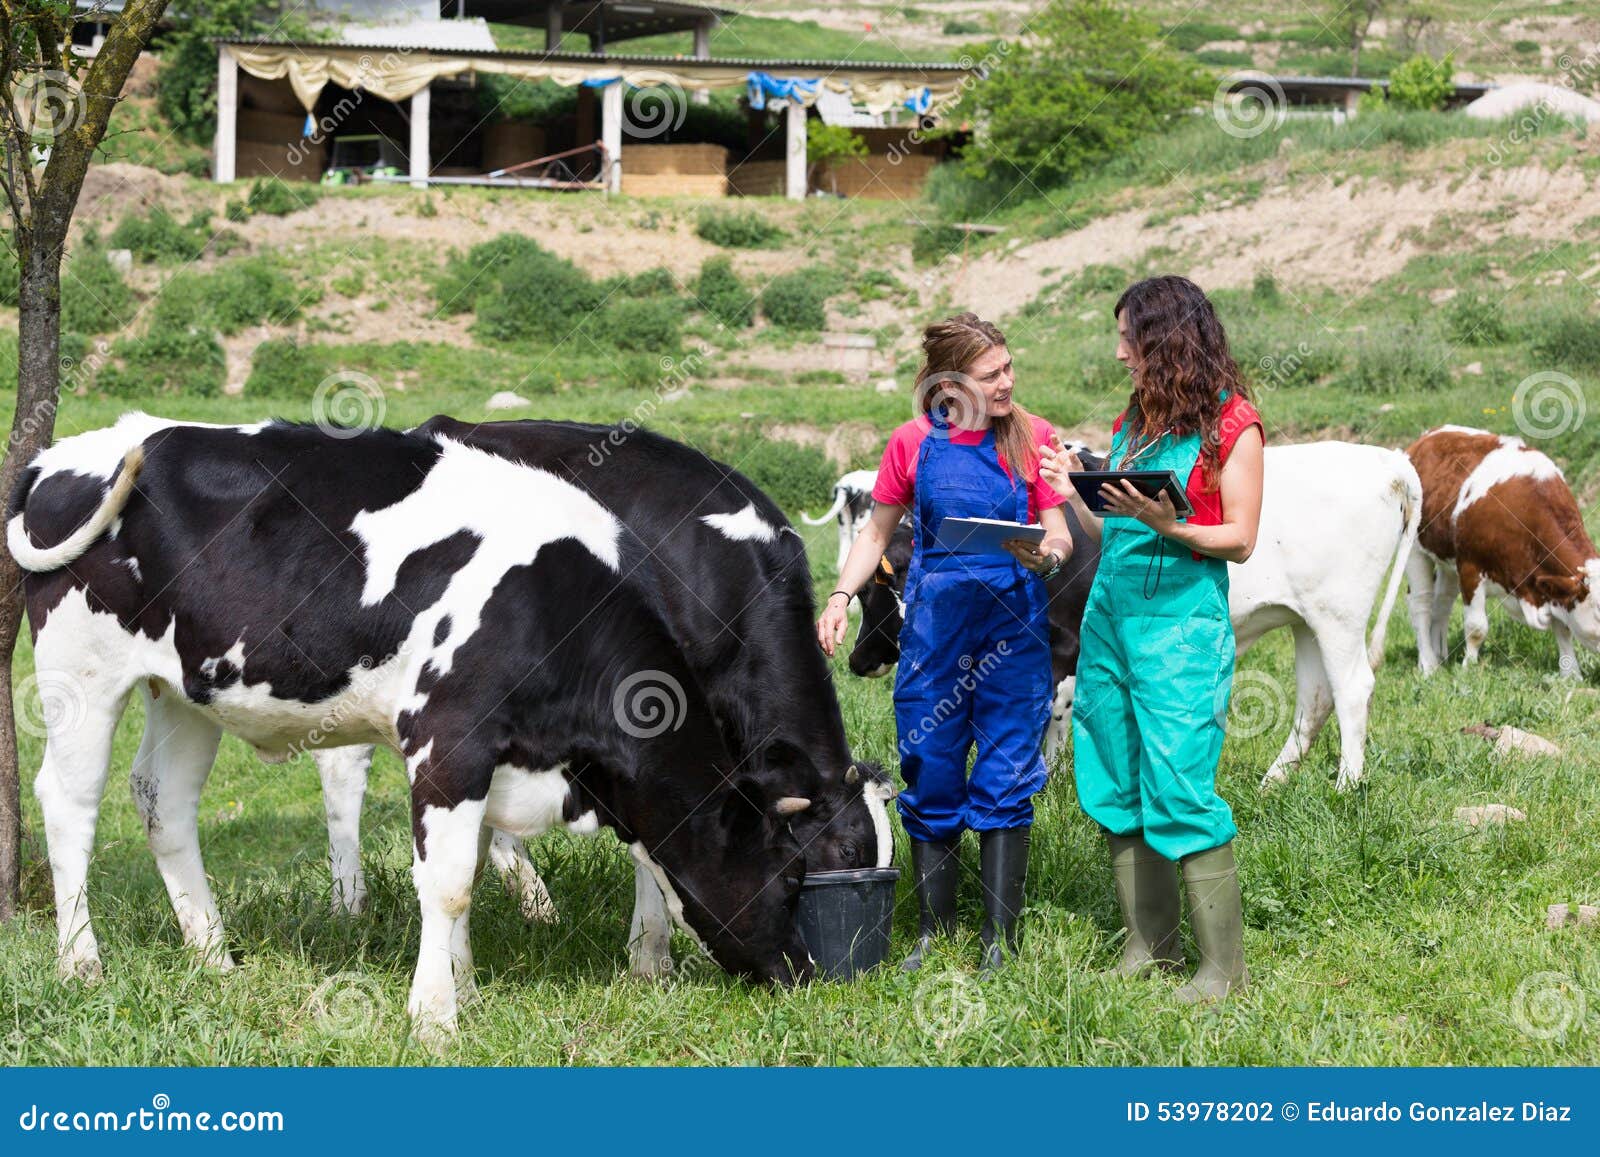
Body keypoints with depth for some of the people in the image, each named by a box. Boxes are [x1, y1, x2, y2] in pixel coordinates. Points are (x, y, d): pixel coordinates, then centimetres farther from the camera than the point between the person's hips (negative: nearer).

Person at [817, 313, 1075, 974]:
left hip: (1015, 625, -1)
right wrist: (840, 597, -1)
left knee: (1006, 780, -1)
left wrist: (1048, 554, -21)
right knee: (931, 777, 5)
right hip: (934, 621, 1)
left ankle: (1000, 940, 6)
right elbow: (878, 532, 11)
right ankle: (934, 935, 17)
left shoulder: (1032, 438, 0)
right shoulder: (914, 443, 1)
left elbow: (1060, 534, 2)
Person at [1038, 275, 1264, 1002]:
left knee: (1181, 791, -10)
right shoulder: (1132, 422, 14)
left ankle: (1222, 966, -4)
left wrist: (1167, 526, -22)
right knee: (1117, 790, 8)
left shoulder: (1231, 424, -5)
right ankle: (1149, 947, 17)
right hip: (1110, 615, 7)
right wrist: (1072, 494, 4)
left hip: (1181, 624, -7)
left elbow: (1240, 539, -8)